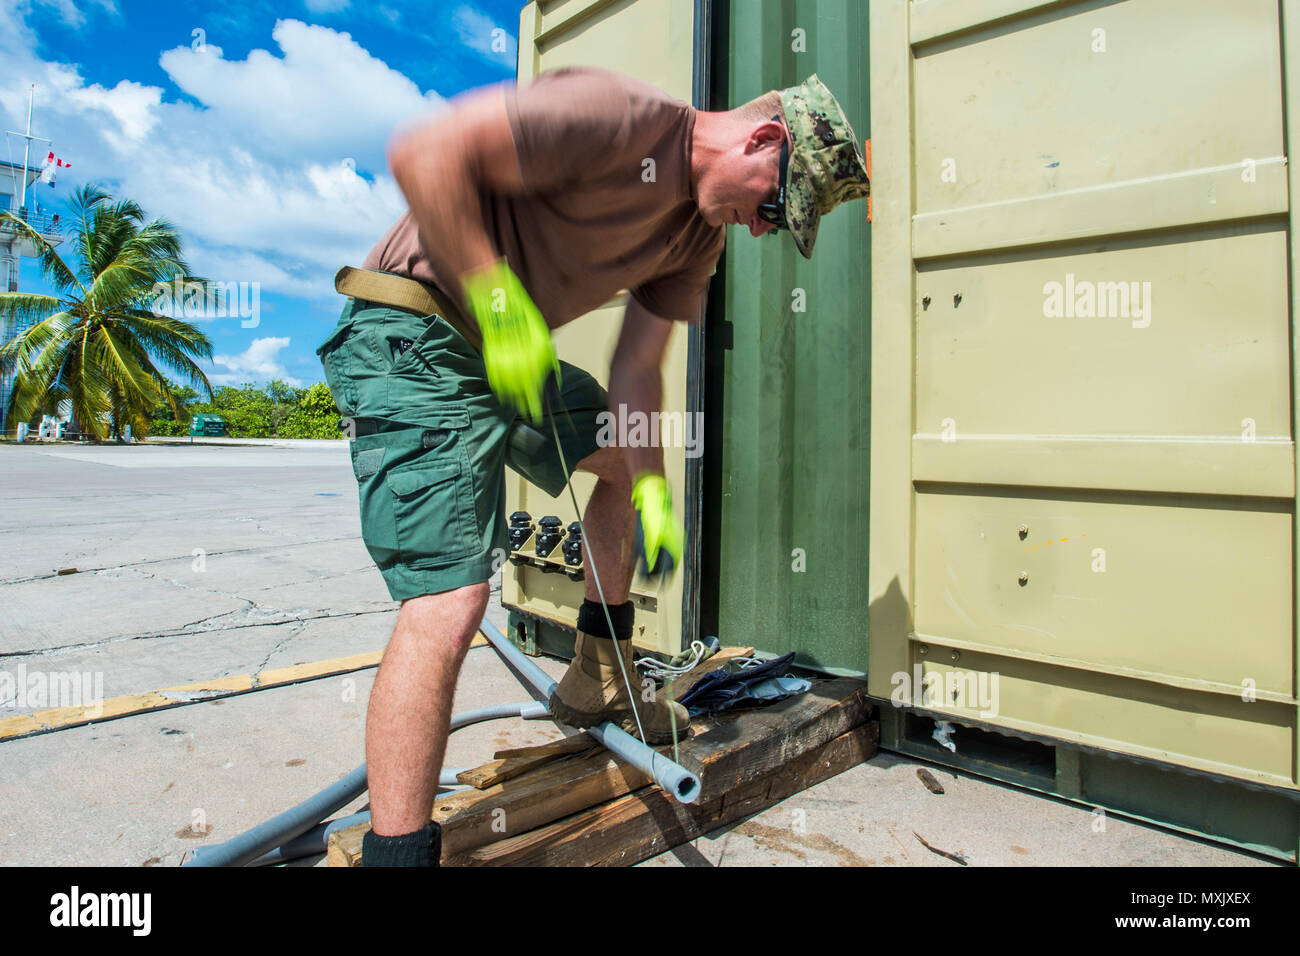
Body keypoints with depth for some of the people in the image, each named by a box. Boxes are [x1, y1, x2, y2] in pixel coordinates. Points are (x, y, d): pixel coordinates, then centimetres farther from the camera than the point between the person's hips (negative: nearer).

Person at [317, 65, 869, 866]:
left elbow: (636, 371, 7)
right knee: (449, 603, -19)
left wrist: (653, 494, 0)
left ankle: (599, 685, 28)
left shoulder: (702, 234, 8)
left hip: (513, 351, 10)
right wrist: (499, 304, -24)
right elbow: (423, 154, -21)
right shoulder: (621, 115, -18)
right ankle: (398, 850, -7)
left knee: (626, 458, 17)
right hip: (415, 340, -9)